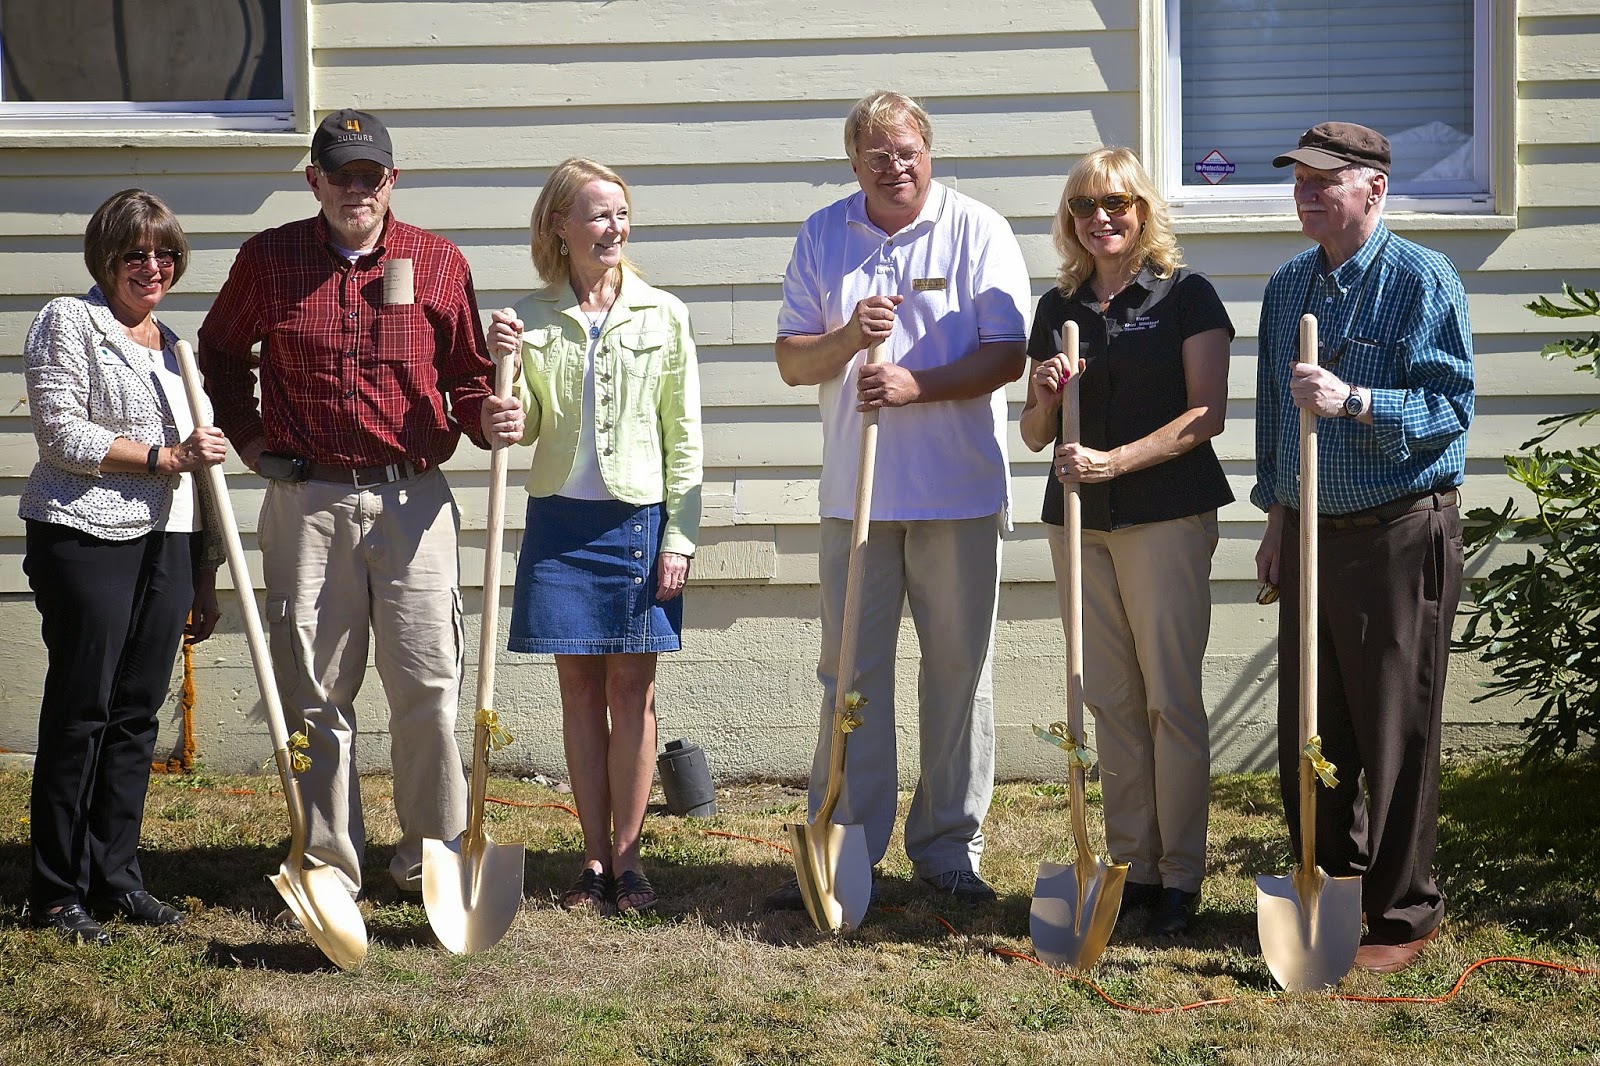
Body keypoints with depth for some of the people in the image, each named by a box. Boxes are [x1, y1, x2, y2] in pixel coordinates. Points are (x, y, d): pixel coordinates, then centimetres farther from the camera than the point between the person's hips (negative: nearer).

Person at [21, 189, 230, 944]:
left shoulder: (175, 344, 21)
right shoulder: (69, 323, 0)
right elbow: (62, 436, -10)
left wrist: (206, 578, 18)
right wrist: (165, 458, -14)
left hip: (167, 544, 6)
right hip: (86, 540, -6)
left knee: (137, 714, 7)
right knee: (80, 710, -4)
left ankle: (116, 878, 15)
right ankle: (58, 893, 2)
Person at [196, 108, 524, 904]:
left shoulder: (438, 263, 5)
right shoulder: (268, 259, 6)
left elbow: (466, 375, 10)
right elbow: (220, 350, 22)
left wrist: (486, 419, -11)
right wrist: (249, 436, 11)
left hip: (413, 500, 0)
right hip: (305, 501, 1)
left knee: (427, 688, -2)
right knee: (313, 692, 5)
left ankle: (431, 858, 13)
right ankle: (329, 868, 14)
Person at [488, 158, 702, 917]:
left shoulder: (662, 316, 2)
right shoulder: (531, 320, 3)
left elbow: (684, 435, 2)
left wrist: (679, 536, -4)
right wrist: (503, 364, -13)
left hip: (639, 518, -1)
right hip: (561, 518, 1)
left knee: (632, 688, 1)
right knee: (580, 686, 5)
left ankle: (626, 857, 10)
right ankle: (594, 859, 13)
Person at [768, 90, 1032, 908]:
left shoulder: (977, 231, -1)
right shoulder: (821, 238, 8)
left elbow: (1007, 355, -7)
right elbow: (790, 361, 7)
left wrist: (914, 385, -20)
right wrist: (846, 339, -14)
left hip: (958, 492, -2)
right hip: (856, 492, 2)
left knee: (958, 670, 5)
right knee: (851, 671, 4)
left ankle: (948, 846, 15)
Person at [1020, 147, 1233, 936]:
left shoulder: (1186, 296, 0)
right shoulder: (1058, 309, 13)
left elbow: (1206, 413, -8)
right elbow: (1034, 435, 17)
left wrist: (1116, 461, -18)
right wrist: (1046, 397, -5)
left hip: (1167, 516, -5)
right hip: (1079, 521, 5)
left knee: (1171, 698, -4)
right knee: (1109, 700, 6)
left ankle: (1181, 876, 2)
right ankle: (1130, 868, 12)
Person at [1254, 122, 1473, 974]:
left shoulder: (1422, 281, -9)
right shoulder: (1287, 287, 13)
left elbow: (1450, 408, -16)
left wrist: (1353, 401, -29)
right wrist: (1276, 518, 19)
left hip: (1399, 537, -7)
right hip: (1309, 533, 7)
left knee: (1396, 739, -1)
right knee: (1307, 735, 11)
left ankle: (1401, 916, 10)